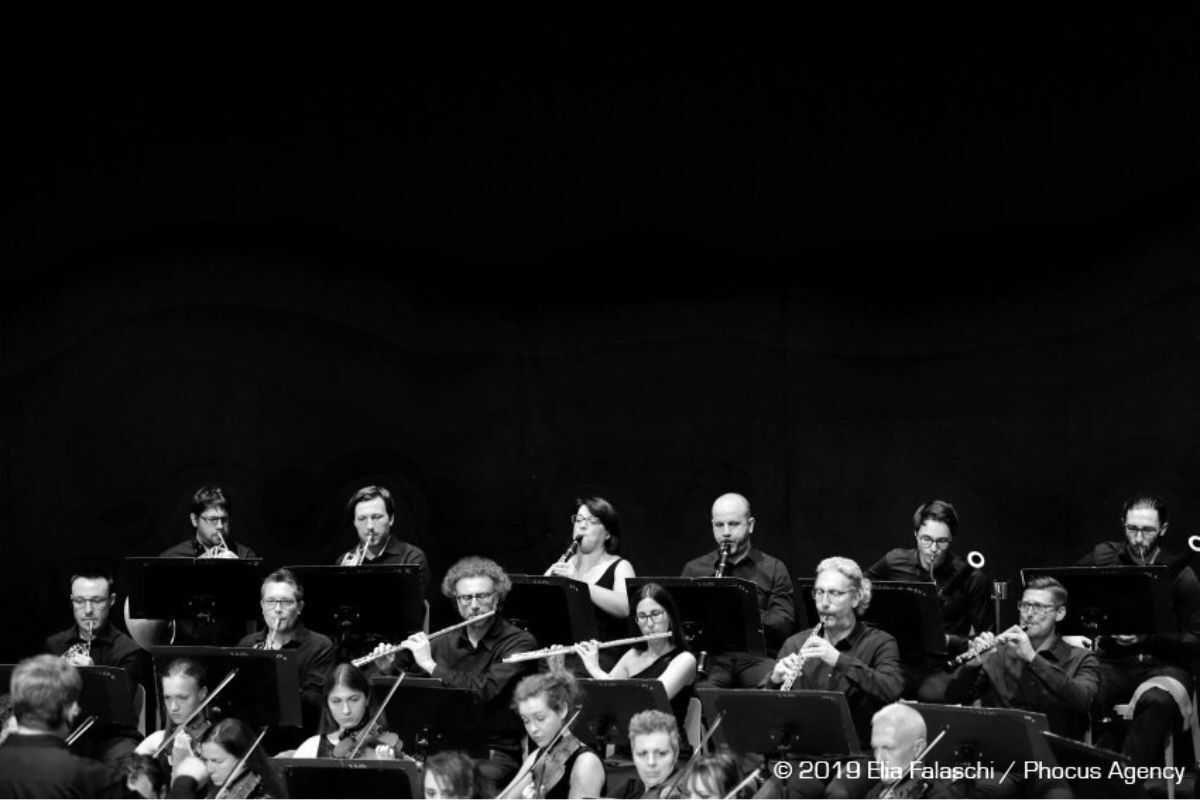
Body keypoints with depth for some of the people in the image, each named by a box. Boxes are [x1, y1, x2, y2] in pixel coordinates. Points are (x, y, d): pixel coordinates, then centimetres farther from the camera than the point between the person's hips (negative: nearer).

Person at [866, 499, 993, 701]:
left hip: (941, 669, -2)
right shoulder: (894, 562, 6)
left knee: (932, 694, -38)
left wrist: (948, 641, -14)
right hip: (897, 662, 2)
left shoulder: (970, 578, -3)